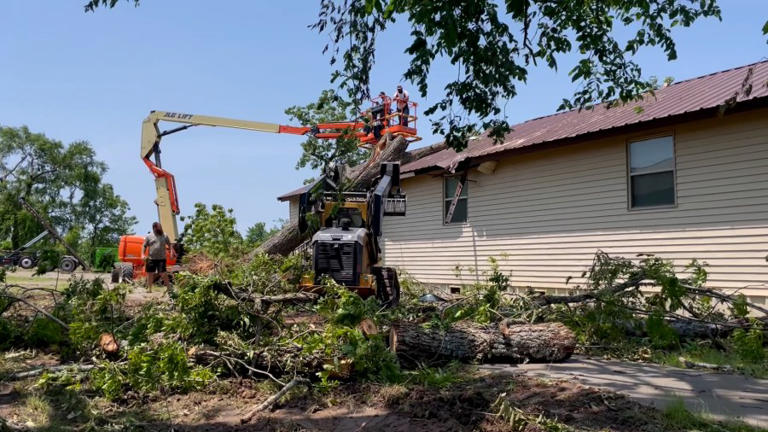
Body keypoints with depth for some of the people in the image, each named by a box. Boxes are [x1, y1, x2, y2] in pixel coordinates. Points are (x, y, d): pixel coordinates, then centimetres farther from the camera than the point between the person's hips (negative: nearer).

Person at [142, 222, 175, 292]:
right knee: (150, 273, 8)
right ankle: (149, 288, 21)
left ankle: (168, 287, 0)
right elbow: (144, 246, 8)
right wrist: (143, 254, -5)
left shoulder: (164, 236, 8)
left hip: (161, 259, -1)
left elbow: (169, 245, 11)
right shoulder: (149, 237, 5)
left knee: (163, 273, -7)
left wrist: (172, 252, -3)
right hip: (151, 259, 1)